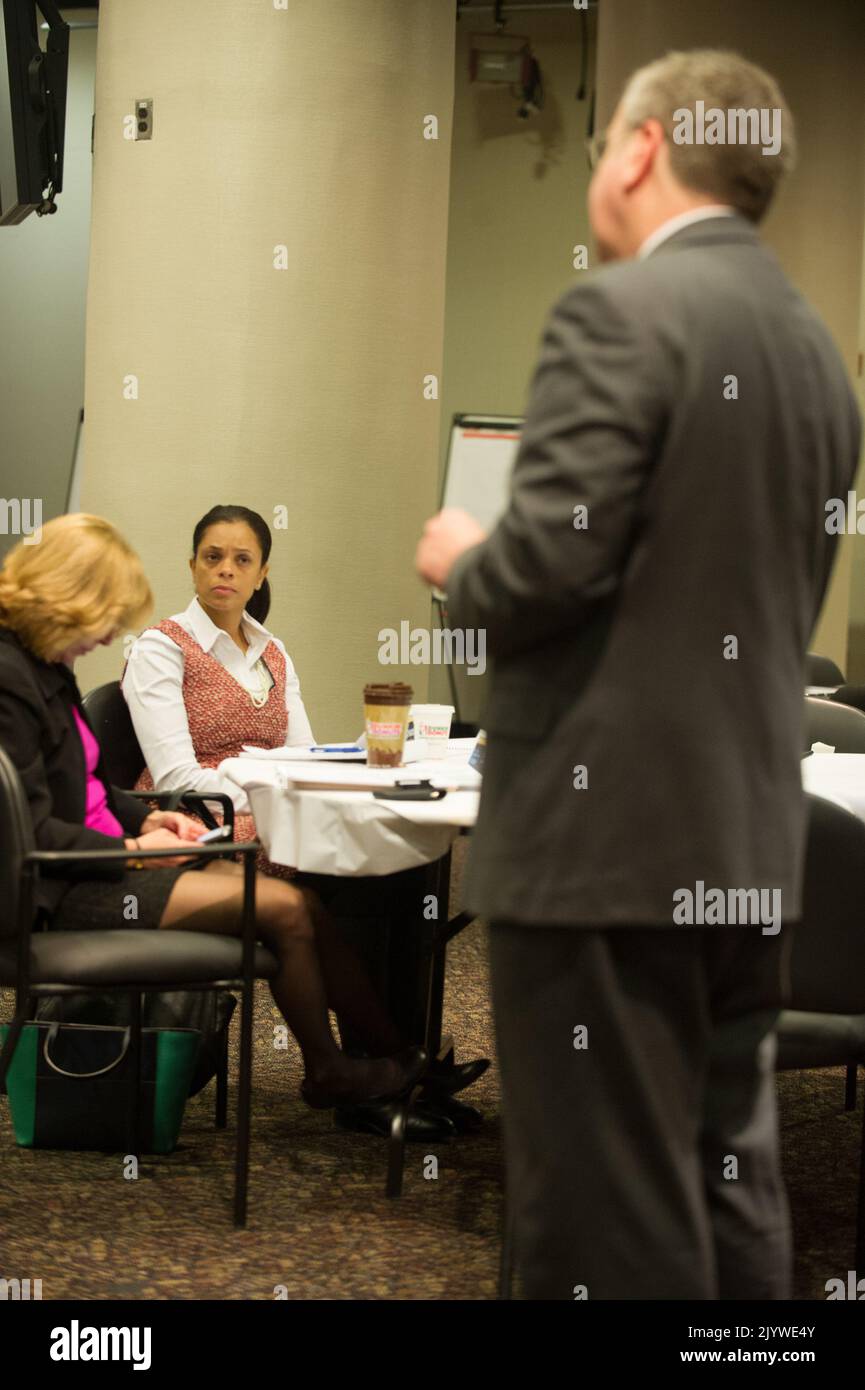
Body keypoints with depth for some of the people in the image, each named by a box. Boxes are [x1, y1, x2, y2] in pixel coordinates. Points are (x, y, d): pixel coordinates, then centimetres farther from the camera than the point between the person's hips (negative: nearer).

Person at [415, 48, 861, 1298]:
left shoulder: (620, 313, -12)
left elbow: (551, 561, -19)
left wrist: (459, 563, 1)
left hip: (604, 836, -8)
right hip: (750, 846, 8)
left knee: (609, 1235, -3)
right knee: (731, 1205, 16)